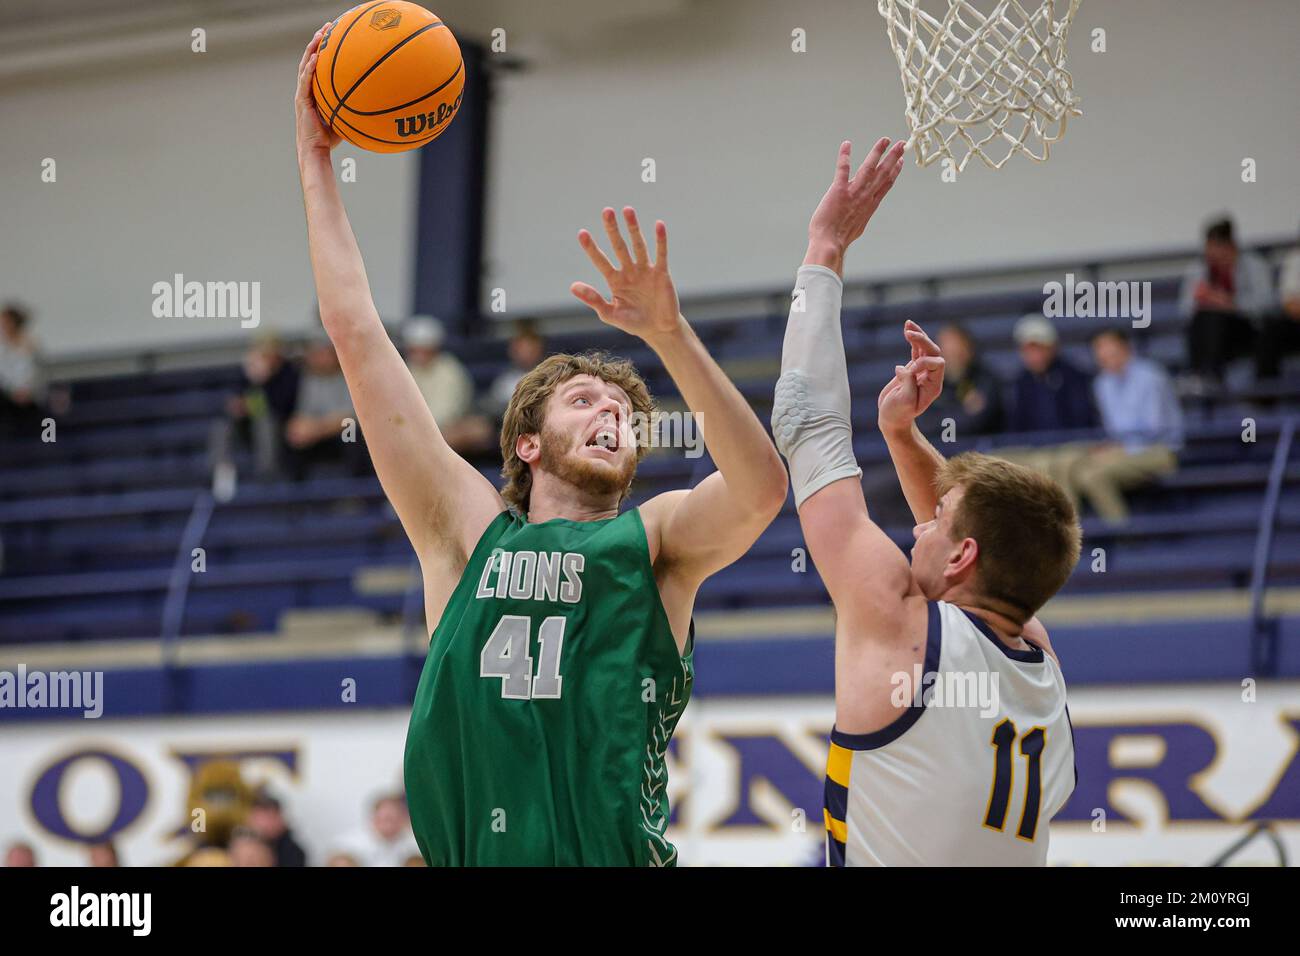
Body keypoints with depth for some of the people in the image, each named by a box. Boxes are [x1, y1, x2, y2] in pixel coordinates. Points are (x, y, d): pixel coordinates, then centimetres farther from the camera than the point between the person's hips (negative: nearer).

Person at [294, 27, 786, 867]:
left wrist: (668, 333, -17)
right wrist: (316, 162, 15)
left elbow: (762, 489, -11)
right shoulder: (471, 530, 14)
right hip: (480, 852, 1)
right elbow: (356, 332, 14)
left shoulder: (655, 540, 11)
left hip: (621, 853, -1)